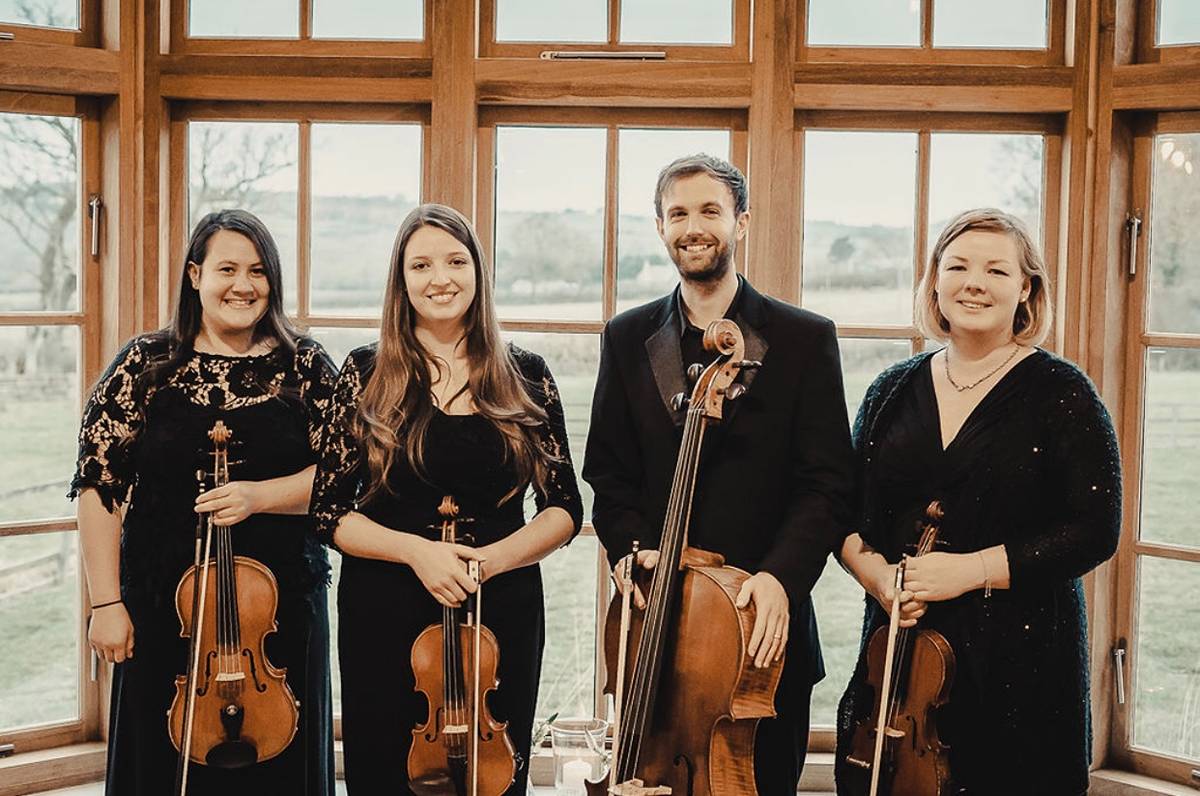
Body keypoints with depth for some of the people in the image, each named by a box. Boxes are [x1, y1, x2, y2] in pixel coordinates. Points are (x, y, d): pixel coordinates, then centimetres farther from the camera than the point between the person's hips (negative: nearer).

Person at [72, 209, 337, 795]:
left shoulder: (306, 366, 2)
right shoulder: (145, 365, 0)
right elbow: (98, 486, -1)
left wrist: (257, 495, -20)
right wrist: (106, 603, -5)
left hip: (282, 605, 1)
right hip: (165, 603, 0)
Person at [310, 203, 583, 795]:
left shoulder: (525, 377, 2)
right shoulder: (366, 374, -1)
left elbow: (564, 508, 2)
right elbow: (329, 511, -1)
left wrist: (492, 557, -14)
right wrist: (414, 548, -17)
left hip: (502, 614, 1)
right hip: (385, 616, -1)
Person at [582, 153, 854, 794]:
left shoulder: (805, 338, -1)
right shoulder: (627, 338, 8)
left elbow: (827, 482, -6)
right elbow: (607, 472, 8)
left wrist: (781, 576, -20)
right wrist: (631, 548, -10)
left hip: (763, 625, -2)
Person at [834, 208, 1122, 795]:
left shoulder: (1060, 393, -4)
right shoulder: (892, 391, 8)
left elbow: (1095, 530, -10)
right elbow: (846, 512, 12)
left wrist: (972, 569, -17)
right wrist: (873, 571, -8)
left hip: (1020, 658, -3)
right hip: (897, 649, 3)